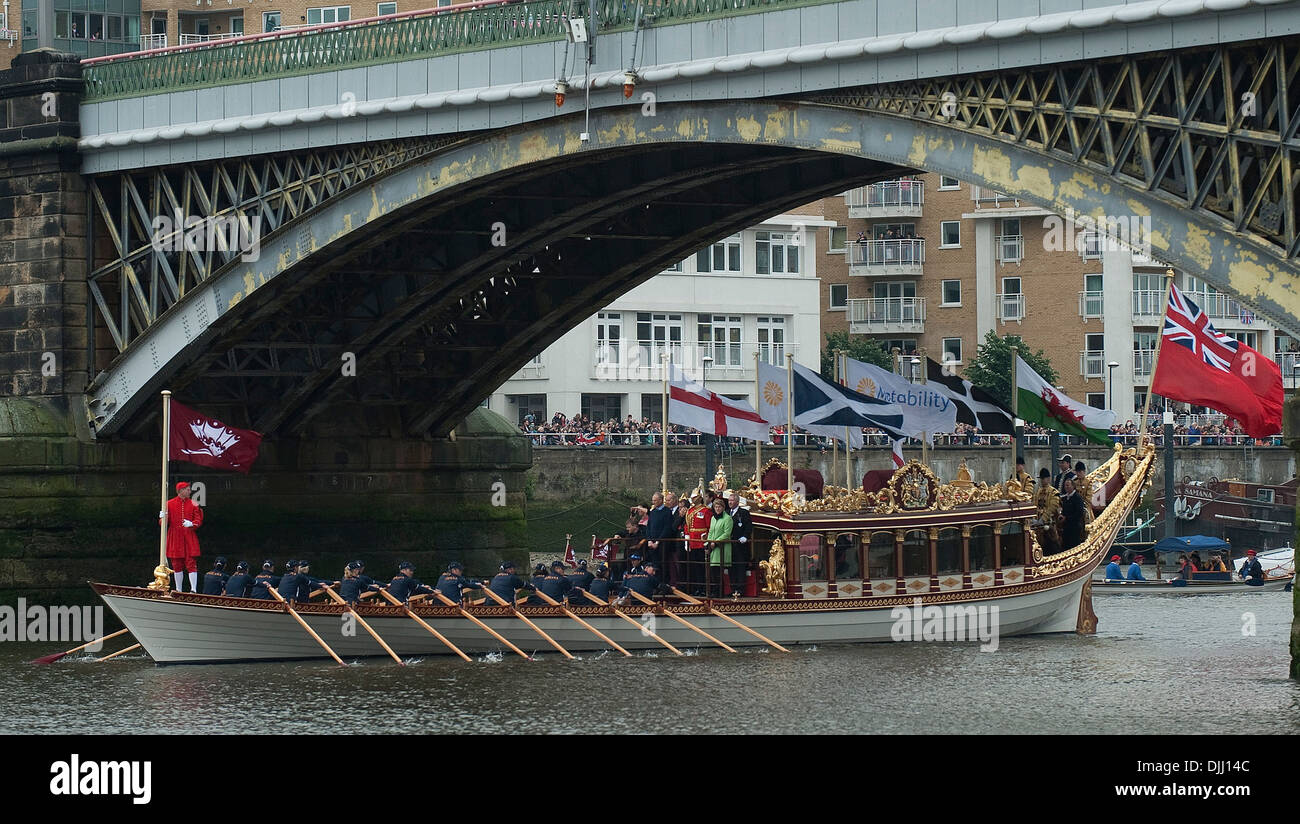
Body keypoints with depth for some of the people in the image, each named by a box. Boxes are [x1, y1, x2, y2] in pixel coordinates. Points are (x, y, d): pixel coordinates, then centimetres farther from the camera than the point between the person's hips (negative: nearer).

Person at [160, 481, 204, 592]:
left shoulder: (193, 505, 7)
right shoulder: (170, 504, 5)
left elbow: (198, 520, 1)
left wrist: (192, 524, -20)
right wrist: (163, 518, -17)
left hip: (189, 537, 0)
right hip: (175, 539, 0)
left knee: (191, 564, -8)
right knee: (177, 565, 5)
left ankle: (194, 589, -10)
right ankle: (178, 590, 14)